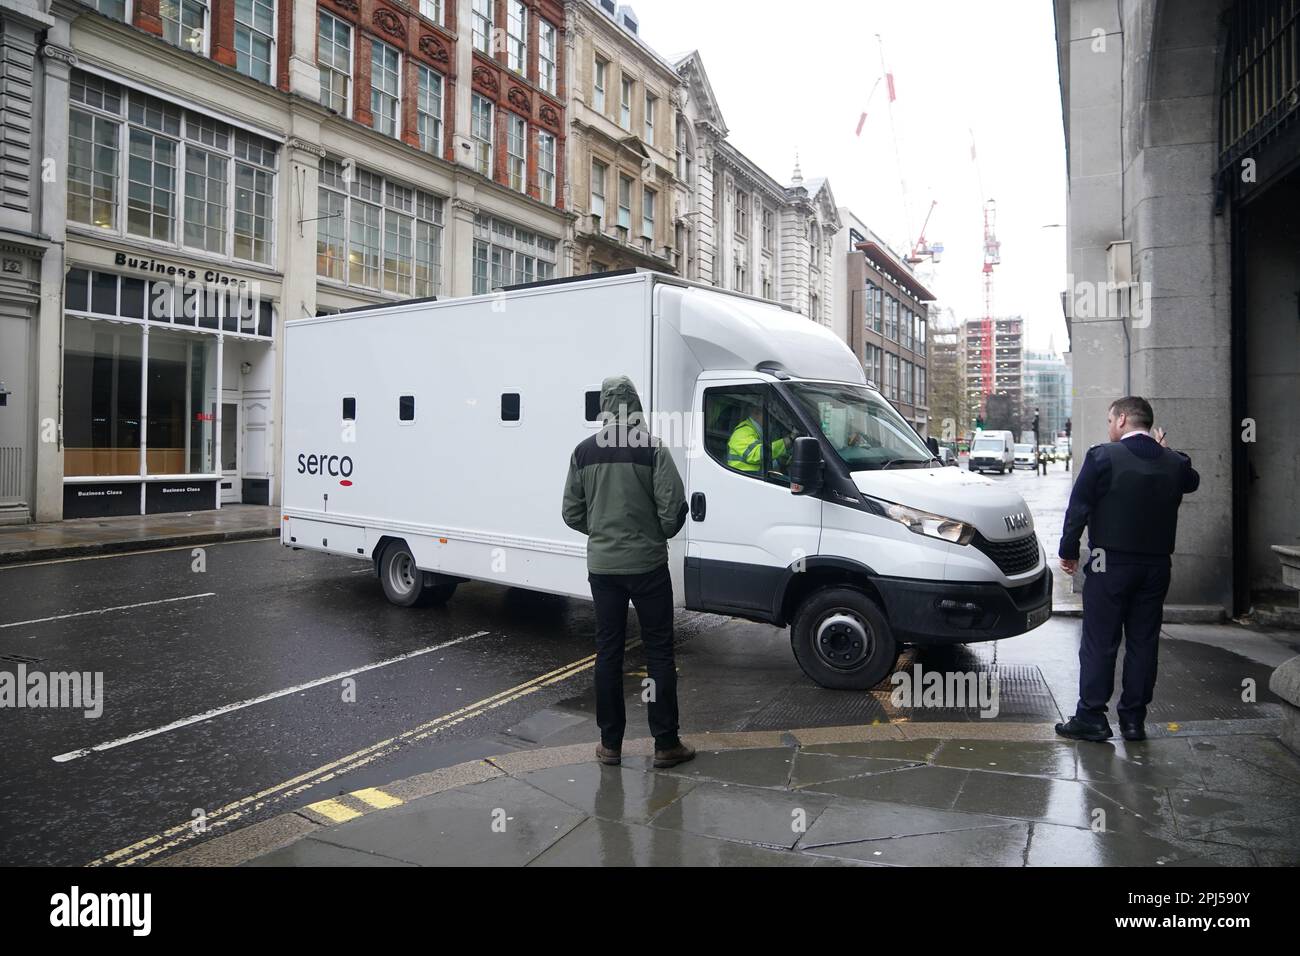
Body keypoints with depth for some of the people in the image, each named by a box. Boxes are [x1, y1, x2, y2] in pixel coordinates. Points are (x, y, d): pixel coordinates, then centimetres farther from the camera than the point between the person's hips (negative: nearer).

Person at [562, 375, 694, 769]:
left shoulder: (583, 452, 1)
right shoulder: (652, 450, -10)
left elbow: (572, 513, 4)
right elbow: (674, 507, -14)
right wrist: (662, 533, 7)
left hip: (602, 566, 3)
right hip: (647, 564, -3)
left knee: (608, 651, 11)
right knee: (659, 652, 6)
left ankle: (610, 743, 18)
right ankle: (666, 743, 12)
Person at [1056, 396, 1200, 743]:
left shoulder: (1103, 457, -11)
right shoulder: (1174, 463, 3)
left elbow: (1078, 507, -11)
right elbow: (1192, 480, 27)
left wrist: (1068, 551, -2)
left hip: (1110, 564, -4)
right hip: (1156, 566, 5)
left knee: (1099, 643, 2)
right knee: (1143, 642, 11)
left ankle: (1091, 718, 6)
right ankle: (1134, 719, 18)